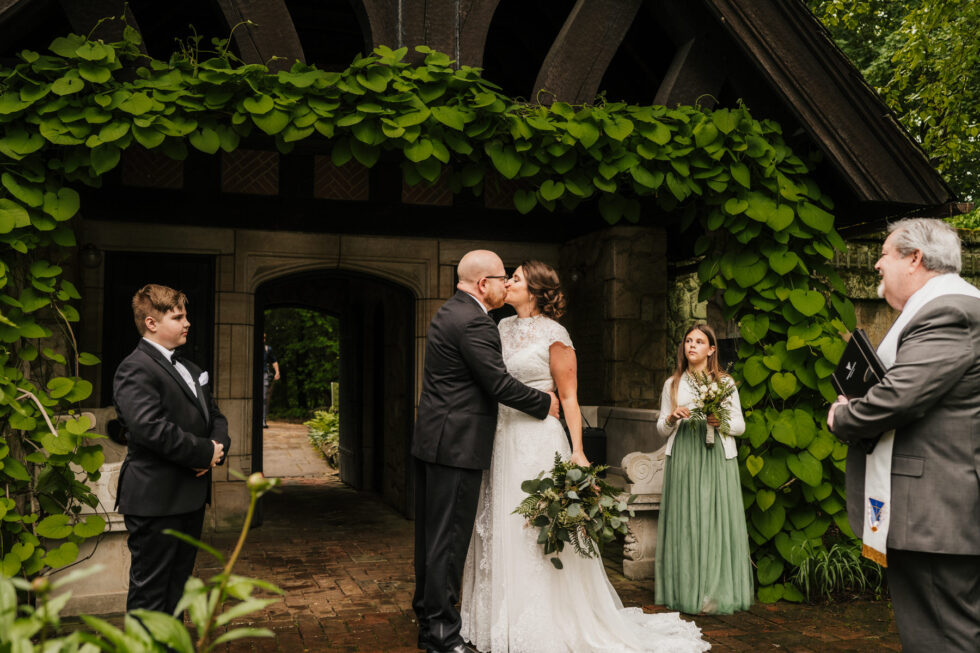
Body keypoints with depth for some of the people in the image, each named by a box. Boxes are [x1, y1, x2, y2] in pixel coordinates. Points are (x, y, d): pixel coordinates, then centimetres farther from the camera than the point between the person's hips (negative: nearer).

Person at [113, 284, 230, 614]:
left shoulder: (189, 369, 17)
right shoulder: (136, 369, -13)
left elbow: (214, 415, 20)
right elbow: (151, 428, -26)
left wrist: (218, 446, -2)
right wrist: (206, 452, -17)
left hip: (190, 498, 9)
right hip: (155, 500, -9)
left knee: (177, 582, 19)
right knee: (150, 589, 0)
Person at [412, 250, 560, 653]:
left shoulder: (448, 313, 15)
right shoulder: (473, 322, -18)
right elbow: (499, 385, -19)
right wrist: (545, 403, -3)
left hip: (432, 439, 10)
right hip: (456, 445, -10)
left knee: (431, 534, 16)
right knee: (448, 539, -3)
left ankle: (428, 620, 28)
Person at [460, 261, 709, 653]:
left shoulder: (553, 334, -8)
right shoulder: (504, 328, 11)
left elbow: (568, 397, -10)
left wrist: (577, 451, -14)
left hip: (537, 440, -6)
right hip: (502, 439, 6)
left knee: (536, 532, -1)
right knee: (499, 530, 10)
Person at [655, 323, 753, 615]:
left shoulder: (725, 383, 7)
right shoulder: (672, 384, 11)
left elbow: (740, 425, 8)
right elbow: (661, 429, 13)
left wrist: (722, 422, -12)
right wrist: (672, 418, -8)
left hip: (716, 458, -1)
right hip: (682, 457, 1)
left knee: (716, 519, -4)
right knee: (684, 521, 0)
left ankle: (716, 593, 4)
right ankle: (685, 591, 7)